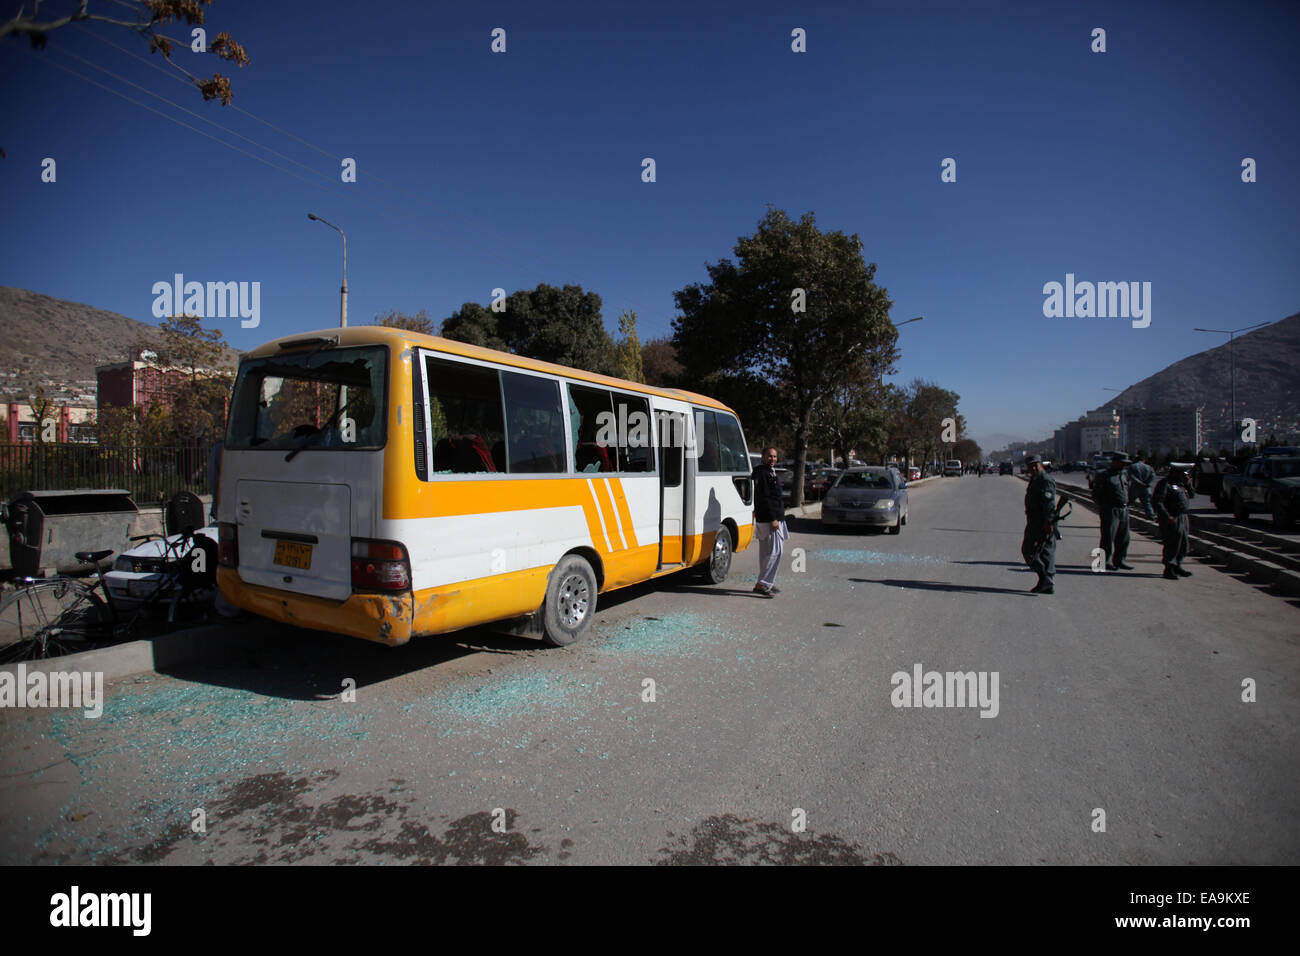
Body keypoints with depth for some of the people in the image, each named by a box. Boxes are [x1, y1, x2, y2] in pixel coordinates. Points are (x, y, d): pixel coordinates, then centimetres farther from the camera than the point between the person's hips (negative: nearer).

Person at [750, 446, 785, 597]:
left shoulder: (770, 472, 19)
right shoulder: (762, 474, -13)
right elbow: (764, 498, -20)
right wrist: (773, 519, -23)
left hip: (772, 518, 11)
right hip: (769, 519, -11)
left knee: (766, 552, 14)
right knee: (774, 552, -13)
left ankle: (769, 583, 22)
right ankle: (761, 584, -14)